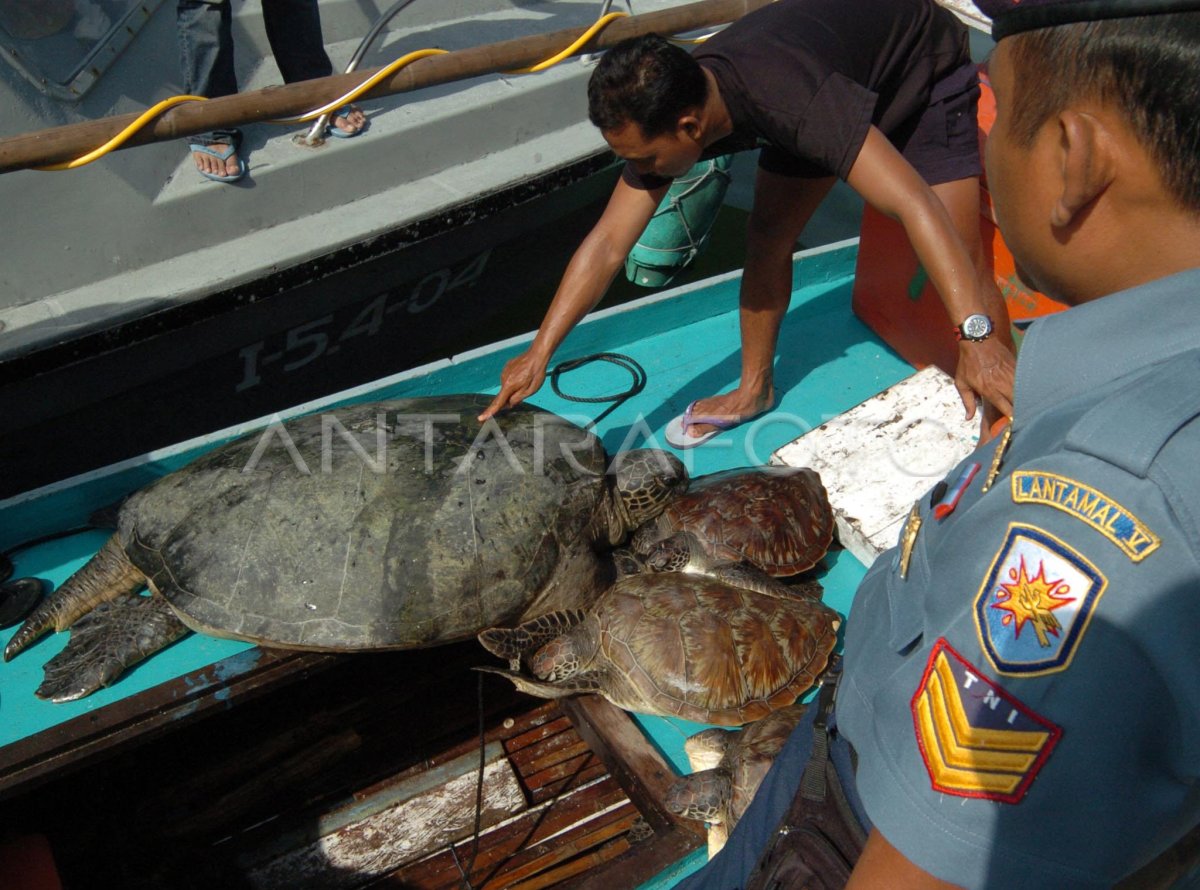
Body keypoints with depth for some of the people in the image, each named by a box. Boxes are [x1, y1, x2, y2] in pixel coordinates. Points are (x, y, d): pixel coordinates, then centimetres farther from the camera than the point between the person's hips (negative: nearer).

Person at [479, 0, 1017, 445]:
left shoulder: (789, 96, -46)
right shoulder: (665, 108, -24)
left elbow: (915, 204, -51)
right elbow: (607, 243, -20)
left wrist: (977, 336, -58)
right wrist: (539, 355, -21)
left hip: (926, 74, -5)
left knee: (957, 262, -17)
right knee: (766, 238, -1)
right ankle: (754, 390, 19)